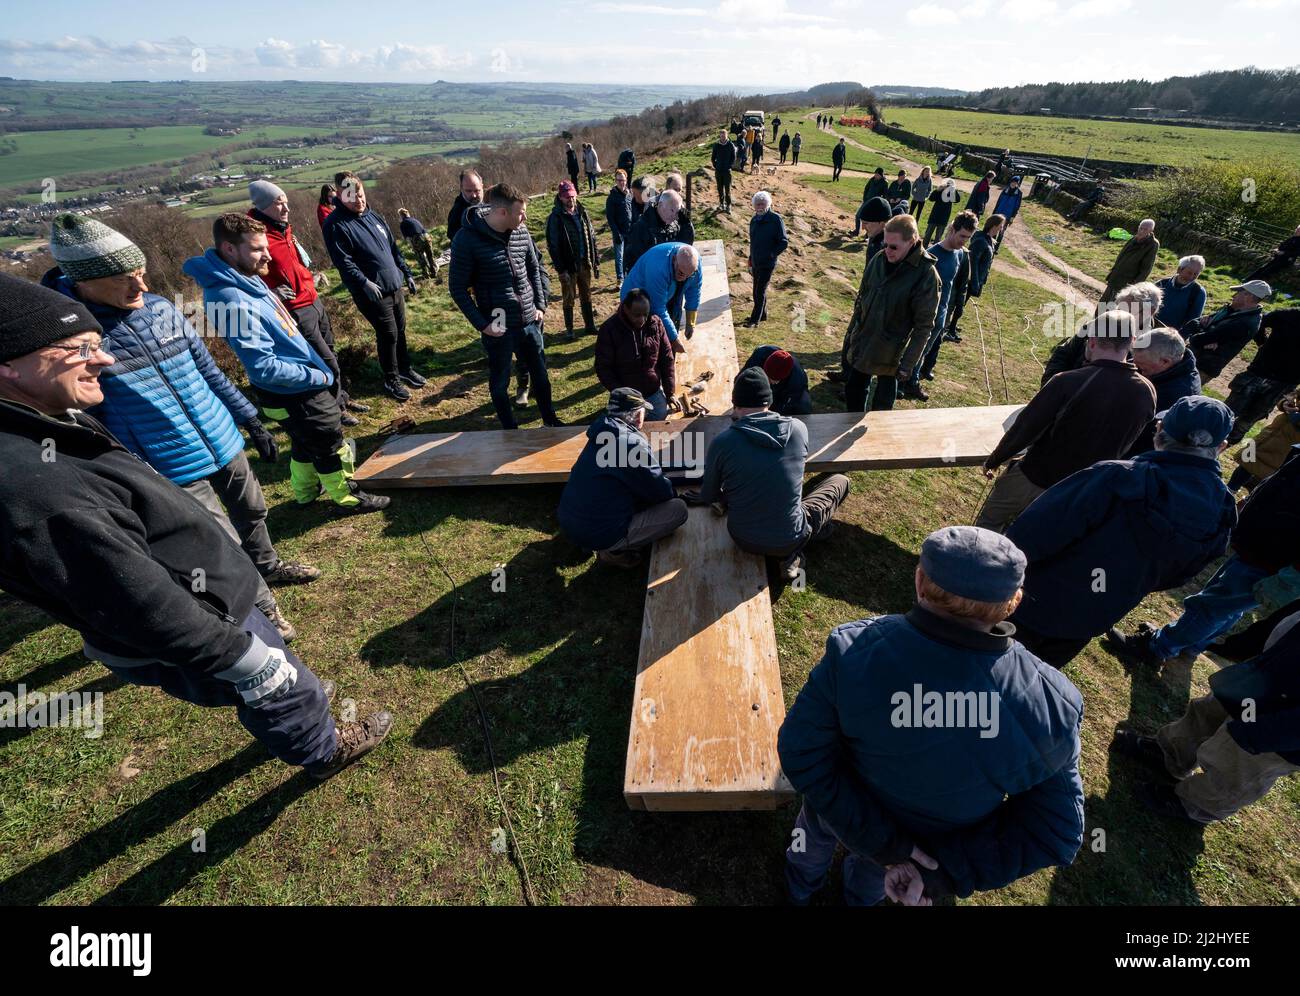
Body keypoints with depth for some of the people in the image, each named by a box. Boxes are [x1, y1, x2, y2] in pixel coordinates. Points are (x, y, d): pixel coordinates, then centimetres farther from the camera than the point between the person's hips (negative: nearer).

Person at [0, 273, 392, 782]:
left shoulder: (47, 425, -4)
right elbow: (144, 609, -32)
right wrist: (240, 657, -22)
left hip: (199, 595, 9)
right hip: (186, 641, -8)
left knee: (278, 668, 31)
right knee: (276, 688, 17)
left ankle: (299, 702, 59)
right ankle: (323, 750, 45)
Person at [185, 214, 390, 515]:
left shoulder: (244, 278, 0)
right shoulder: (232, 301, -28)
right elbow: (264, 367, -29)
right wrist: (319, 377, -19)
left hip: (296, 388, 9)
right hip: (294, 395, -9)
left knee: (304, 444, 26)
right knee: (330, 446, 9)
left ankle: (305, 492, 46)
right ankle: (347, 498, 28)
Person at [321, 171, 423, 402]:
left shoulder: (373, 216, 12)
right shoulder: (335, 225, -11)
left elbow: (393, 247, 18)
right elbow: (343, 260, -19)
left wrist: (407, 273, 15)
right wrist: (364, 282, -31)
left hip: (395, 286, 7)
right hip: (372, 292, -7)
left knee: (400, 330, 15)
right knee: (388, 335, -3)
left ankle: (405, 369, 33)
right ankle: (391, 380, 13)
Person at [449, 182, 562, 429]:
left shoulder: (521, 232, -1)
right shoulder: (468, 239, -16)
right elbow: (458, 288, -11)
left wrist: (540, 305, 6)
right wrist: (481, 324, -15)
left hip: (530, 321, 5)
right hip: (498, 327, -4)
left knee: (540, 372, 17)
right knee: (500, 380, 11)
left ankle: (550, 419, 36)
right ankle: (510, 429, 29)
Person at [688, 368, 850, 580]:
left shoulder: (722, 441, -18)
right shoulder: (799, 429, -12)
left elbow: (707, 497, -4)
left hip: (745, 540, 0)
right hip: (791, 538, 0)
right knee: (840, 481, 22)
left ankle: (786, 553, 10)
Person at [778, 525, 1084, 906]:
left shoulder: (855, 651, -39)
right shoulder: (1052, 703, -33)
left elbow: (800, 751, -30)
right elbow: (1055, 833, -21)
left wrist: (876, 839, -21)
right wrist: (950, 873, -18)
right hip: (939, 842, 2)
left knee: (816, 831, 37)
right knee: (871, 876, 39)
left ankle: (801, 886, 67)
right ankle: (859, 898, 70)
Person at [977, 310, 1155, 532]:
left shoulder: (1068, 382, -25)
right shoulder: (1147, 392, -8)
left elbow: (1026, 428, -20)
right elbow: (1122, 445, 6)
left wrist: (994, 459, -6)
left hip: (1036, 476, -5)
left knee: (989, 523, 15)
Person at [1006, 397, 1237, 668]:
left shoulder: (1116, 479, -31)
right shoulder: (1222, 512, -7)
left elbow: (1031, 535, -30)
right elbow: (1174, 577, 8)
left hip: (1036, 603, -6)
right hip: (1090, 622, 6)